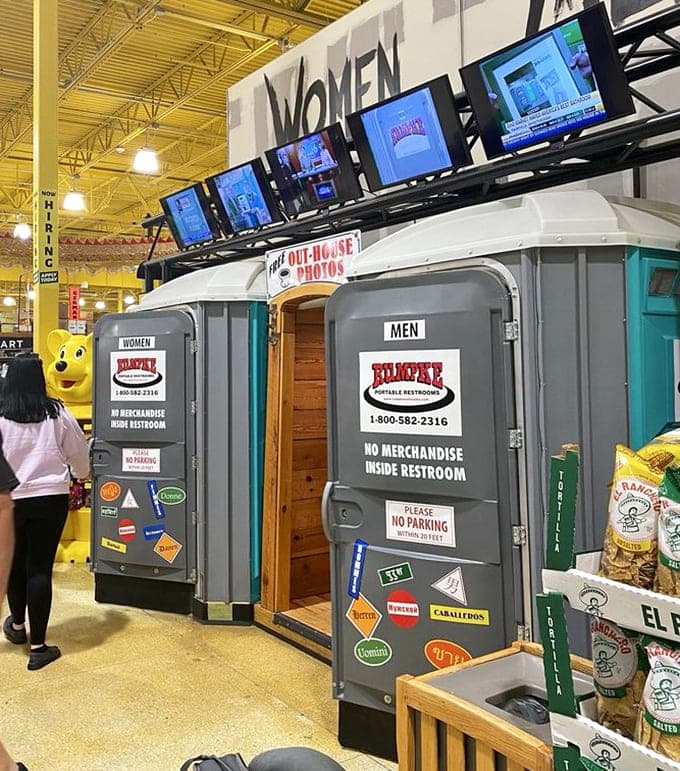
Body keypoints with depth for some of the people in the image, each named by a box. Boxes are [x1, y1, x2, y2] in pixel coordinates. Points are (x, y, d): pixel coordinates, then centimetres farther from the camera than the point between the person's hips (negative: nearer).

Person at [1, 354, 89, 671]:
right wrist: (82, 474, 27)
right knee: (40, 568, 3)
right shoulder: (57, 413, -6)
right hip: (50, 498, 0)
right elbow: (78, 452, 7)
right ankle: (38, 647, 6)